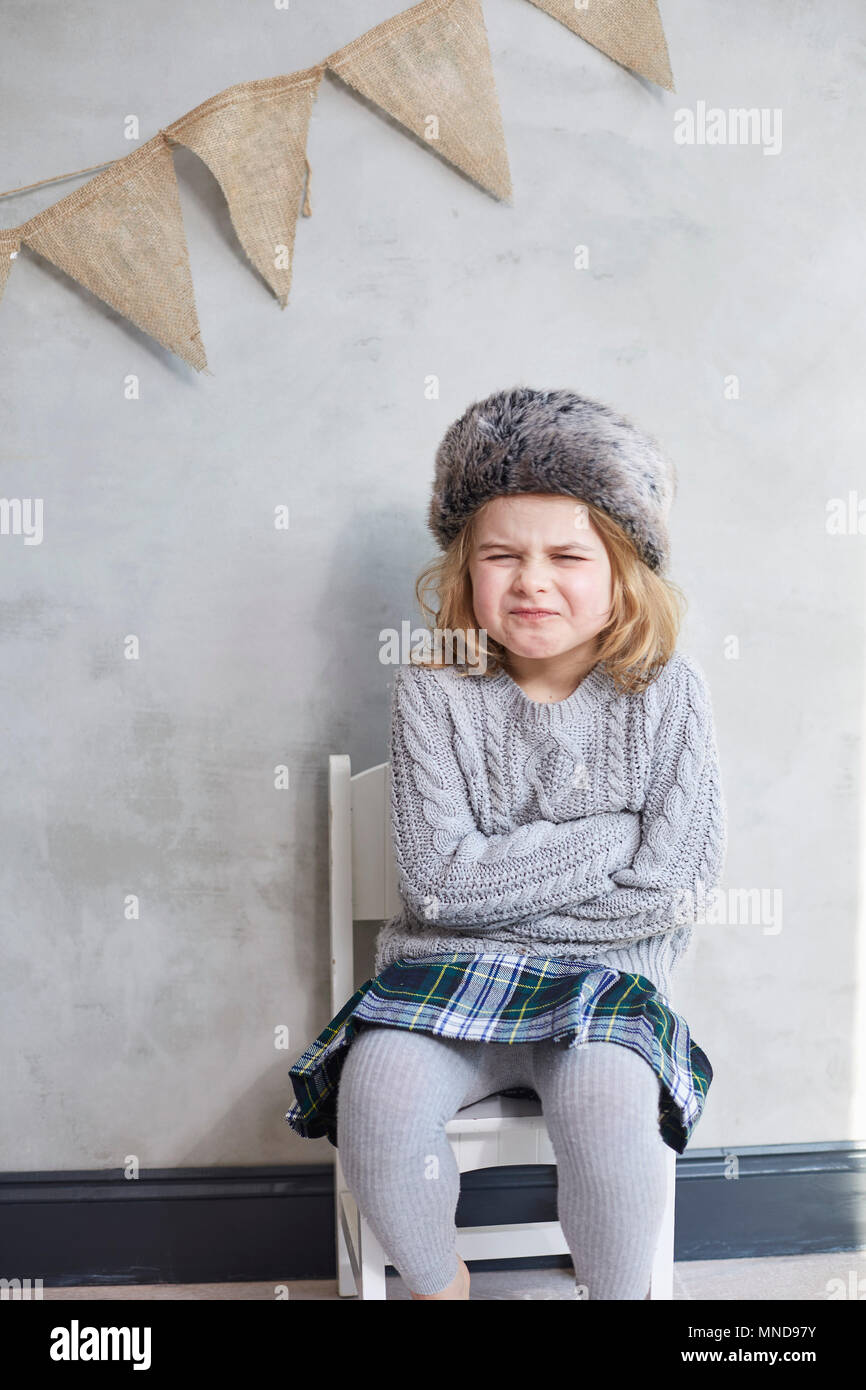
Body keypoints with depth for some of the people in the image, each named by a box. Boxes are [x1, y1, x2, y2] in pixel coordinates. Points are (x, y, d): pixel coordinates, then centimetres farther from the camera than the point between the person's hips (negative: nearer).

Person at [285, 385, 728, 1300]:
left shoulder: (667, 691, -3)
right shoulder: (435, 690, -5)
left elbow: (682, 883, -9)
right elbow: (437, 879, -13)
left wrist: (495, 885, -9)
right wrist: (612, 836, -11)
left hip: (609, 980, 0)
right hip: (446, 977, 1)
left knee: (609, 1097, -31)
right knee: (380, 1086, -28)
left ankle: (618, 1290, 1)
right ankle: (436, 1285, 3)